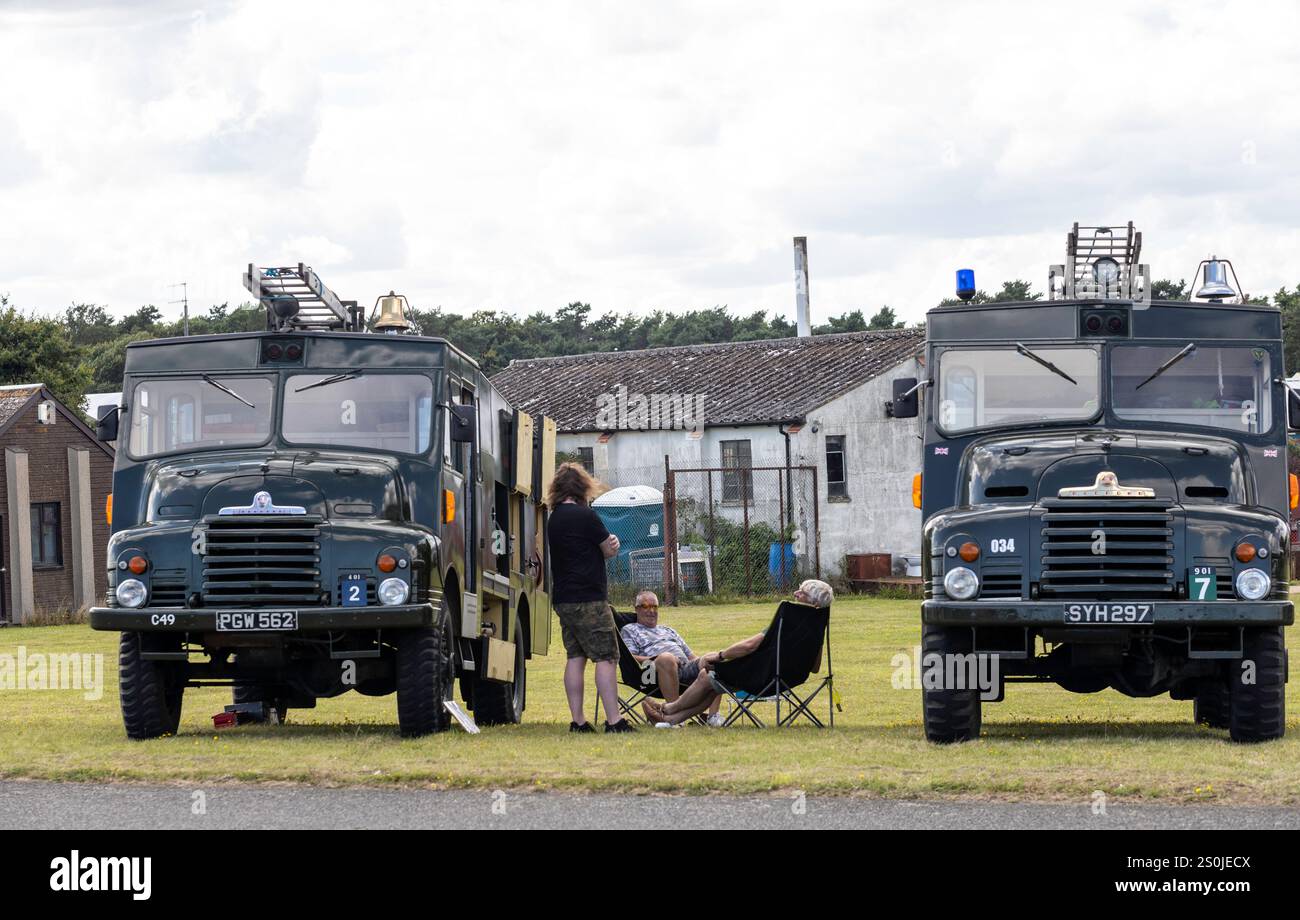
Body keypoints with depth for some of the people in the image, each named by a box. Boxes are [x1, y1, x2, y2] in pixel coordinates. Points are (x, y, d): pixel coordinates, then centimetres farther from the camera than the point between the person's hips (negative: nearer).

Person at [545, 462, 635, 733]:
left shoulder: (554, 519, 13)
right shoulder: (585, 516, -12)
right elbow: (610, 551, -6)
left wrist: (607, 544, 0)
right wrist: (612, 543, 16)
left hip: (562, 599, 8)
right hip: (589, 598, -8)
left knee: (575, 657, 9)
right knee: (606, 657, -7)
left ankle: (578, 720, 7)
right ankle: (614, 720, -12)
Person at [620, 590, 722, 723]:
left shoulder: (669, 631, 39)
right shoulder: (629, 630, 22)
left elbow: (691, 656, 32)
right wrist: (655, 659, -12)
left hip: (686, 667, 6)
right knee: (667, 658, -42)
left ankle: (713, 715, -31)